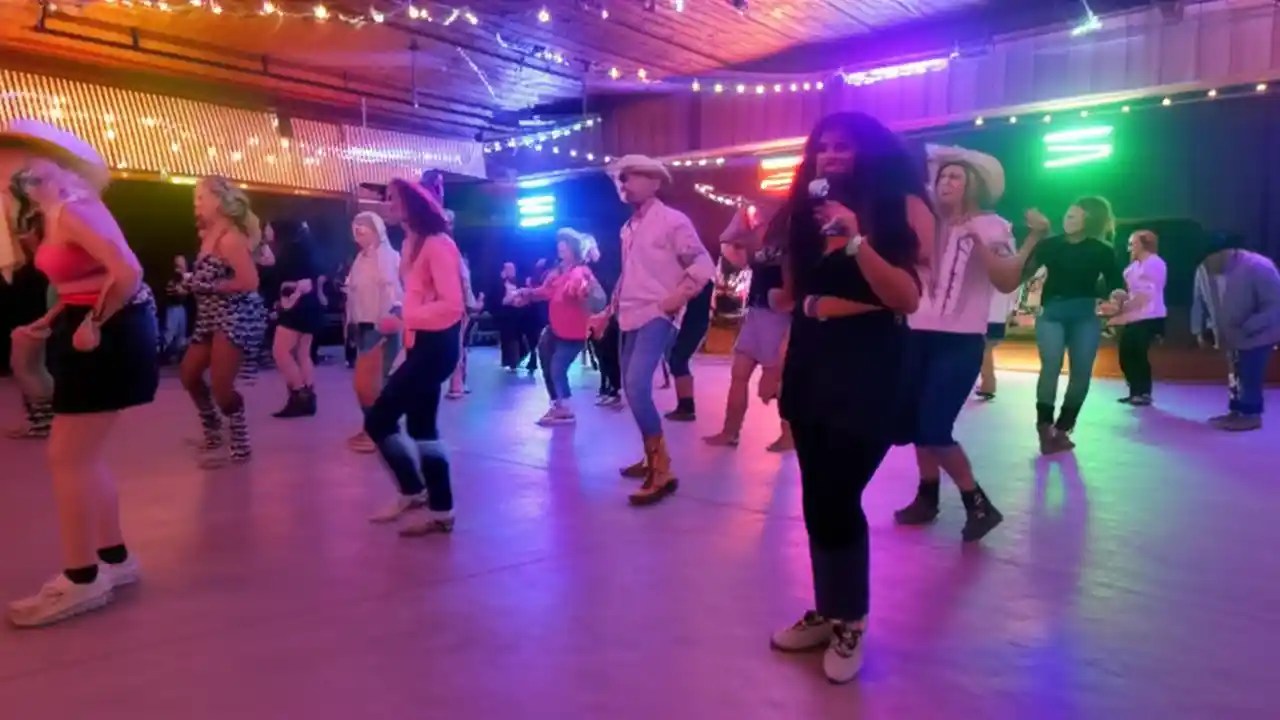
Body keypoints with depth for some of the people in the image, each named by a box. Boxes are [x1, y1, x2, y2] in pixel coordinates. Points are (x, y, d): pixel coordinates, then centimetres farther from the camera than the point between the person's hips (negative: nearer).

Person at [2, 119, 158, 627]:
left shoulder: (73, 211, -19)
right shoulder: (56, 213, 13)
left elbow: (126, 273, -31)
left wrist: (94, 325, -20)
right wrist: (50, 321, 8)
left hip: (111, 336, -11)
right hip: (94, 329, 11)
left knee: (67, 458, -4)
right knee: (85, 455, 16)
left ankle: (81, 580, 7)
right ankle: (114, 559, 28)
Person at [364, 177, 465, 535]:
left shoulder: (437, 244, -15)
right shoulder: (412, 243, 14)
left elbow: (451, 305, -23)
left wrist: (402, 321, -23)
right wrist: (401, 323, 2)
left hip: (435, 346, -10)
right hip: (420, 345, 10)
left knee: (378, 420, -7)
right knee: (420, 426, 13)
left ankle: (413, 492, 10)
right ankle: (439, 510, 21)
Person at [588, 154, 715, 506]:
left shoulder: (672, 220, -7)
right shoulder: (628, 228, 16)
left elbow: (703, 265, -11)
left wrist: (676, 299, -16)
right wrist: (607, 312, 21)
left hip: (657, 316, -9)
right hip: (630, 317, 9)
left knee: (637, 386, -23)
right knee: (633, 388, 12)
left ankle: (662, 472, -16)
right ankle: (652, 457, 27)